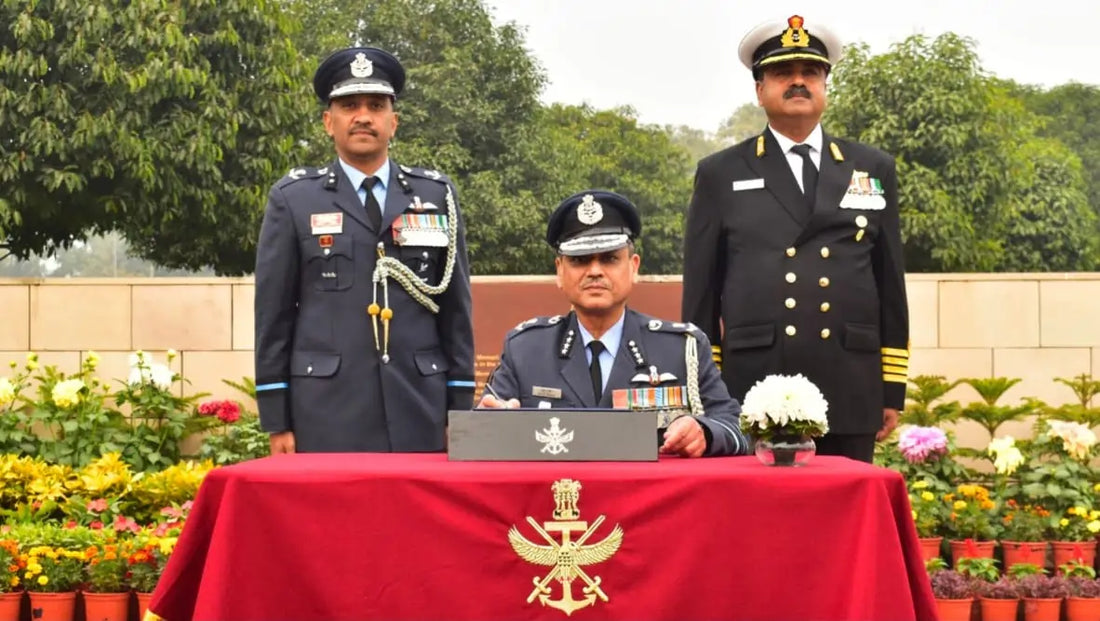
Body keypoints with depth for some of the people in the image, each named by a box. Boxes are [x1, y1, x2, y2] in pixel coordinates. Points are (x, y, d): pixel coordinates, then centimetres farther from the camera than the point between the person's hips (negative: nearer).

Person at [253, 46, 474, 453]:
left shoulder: (437, 197, 11)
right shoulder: (293, 201, 6)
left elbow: (456, 308, 11)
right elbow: (273, 313, 4)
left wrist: (460, 413, 6)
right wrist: (277, 423, 0)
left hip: (419, 417, 2)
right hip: (327, 418, -1)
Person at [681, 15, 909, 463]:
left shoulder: (873, 169, 14)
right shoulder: (720, 174, 8)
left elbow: (890, 283, 13)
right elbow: (701, 293, 7)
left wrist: (893, 389, 8)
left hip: (850, 394, 2)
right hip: (752, 395, -1)